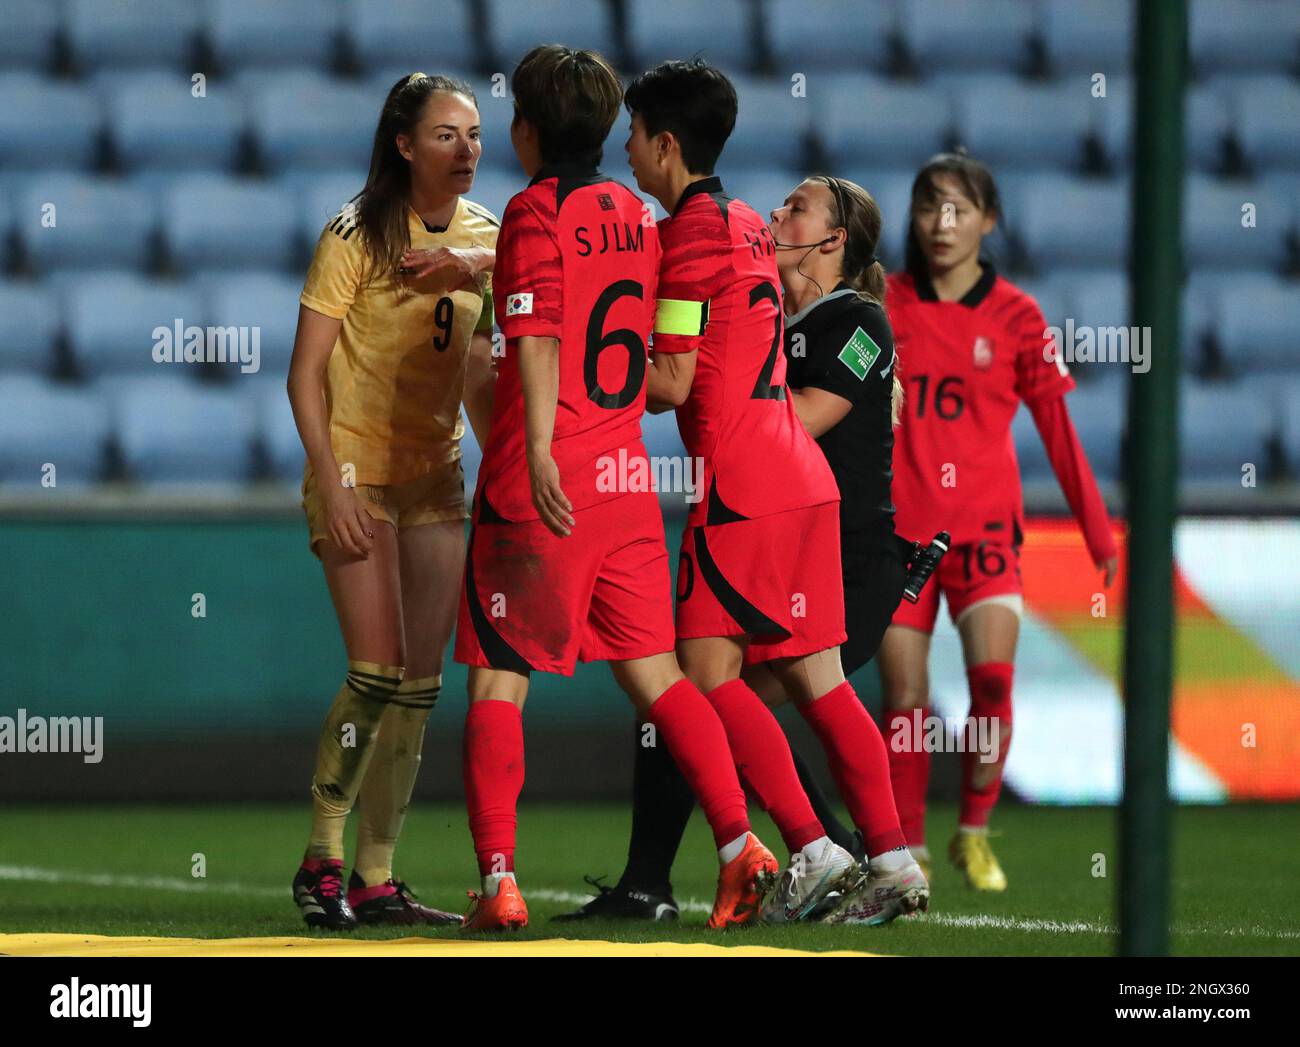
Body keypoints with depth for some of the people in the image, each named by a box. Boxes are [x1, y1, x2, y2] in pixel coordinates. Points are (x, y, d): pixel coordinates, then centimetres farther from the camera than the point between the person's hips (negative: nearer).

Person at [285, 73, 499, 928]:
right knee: (378, 673, -13)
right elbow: (305, 374, -11)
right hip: (356, 471, -6)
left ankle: (376, 880, 7)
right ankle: (323, 858, 0)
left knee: (420, 685, 2)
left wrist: (503, 463, -4)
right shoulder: (357, 237, -10)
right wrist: (331, 485, -17)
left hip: (436, 474, 6)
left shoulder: (484, 238, 5)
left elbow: (476, 369, 10)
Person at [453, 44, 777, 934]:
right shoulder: (635, 215, 12)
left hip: (543, 484, -6)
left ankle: (498, 881, -7)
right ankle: (739, 844, -2)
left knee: (499, 680, -1)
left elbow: (538, 336, -20)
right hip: (626, 476, 6)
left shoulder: (538, 211, -7)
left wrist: (539, 450, -29)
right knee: (654, 673, 10)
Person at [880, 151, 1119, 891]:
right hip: (899, 524, 1)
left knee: (993, 677, -17)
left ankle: (975, 833, 3)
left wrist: (1098, 531, 6)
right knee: (905, 698, -2)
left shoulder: (1016, 317, 1)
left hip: (983, 524, -1)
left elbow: (1058, 428, 6)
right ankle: (908, 850, 12)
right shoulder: (884, 305, 2)